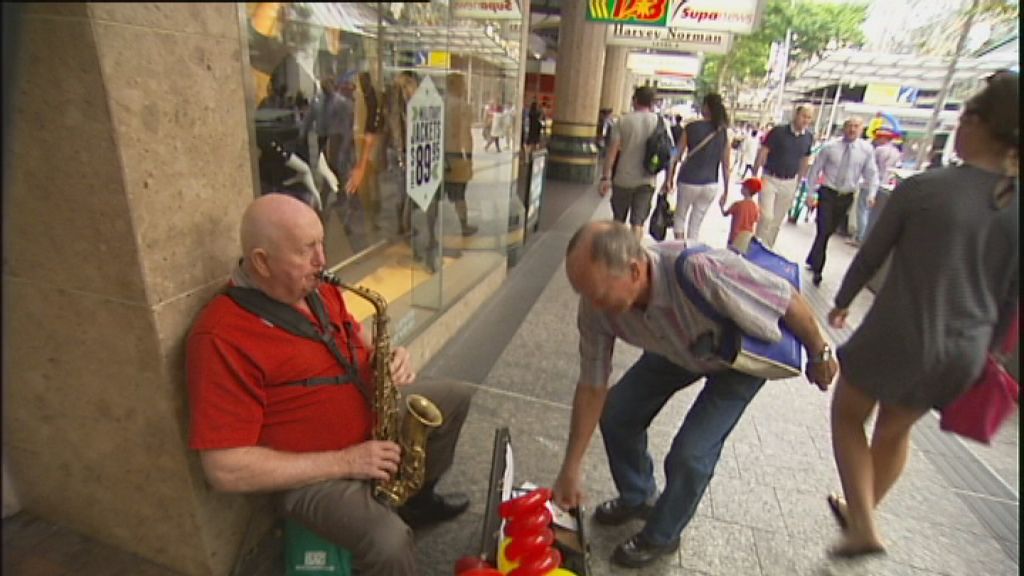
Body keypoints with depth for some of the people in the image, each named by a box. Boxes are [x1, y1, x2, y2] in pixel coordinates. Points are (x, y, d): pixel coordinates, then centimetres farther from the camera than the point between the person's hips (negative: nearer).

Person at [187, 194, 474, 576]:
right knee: (390, 543, -31)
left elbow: (358, 342, 13)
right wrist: (341, 462, -26)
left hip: (371, 416, 8)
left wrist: (388, 361, -12)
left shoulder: (317, 290, -3)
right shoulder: (222, 338, -27)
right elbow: (225, 470, -27)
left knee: (456, 397, 15)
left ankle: (417, 498, 31)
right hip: (310, 473, -8)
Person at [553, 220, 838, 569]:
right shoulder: (598, 302, -27)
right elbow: (592, 384, -15)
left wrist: (819, 354, -7)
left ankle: (661, 536, 21)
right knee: (617, 413, 1)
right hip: (679, 350, 5)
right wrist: (571, 468, -10)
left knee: (690, 455, -11)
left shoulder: (704, 272, -45)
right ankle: (637, 497, 32)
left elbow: (788, 299, -26)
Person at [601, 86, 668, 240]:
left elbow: (612, 151, -8)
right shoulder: (661, 123, 0)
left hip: (623, 179, 0)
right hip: (646, 181, 0)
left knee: (619, 220, 16)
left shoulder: (623, 121, -3)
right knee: (638, 222, 4)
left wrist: (605, 177, -6)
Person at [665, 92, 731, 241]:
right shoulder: (724, 133, 1)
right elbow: (726, 165, 0)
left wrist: (669, 179, 5)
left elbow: (677, 156, -5)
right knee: (696, 224, 13)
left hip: (688, 182, -2)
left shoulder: (691, 128, -5)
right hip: (711, 185, 2)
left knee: (680, 217, 18)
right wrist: (726, 191, 7)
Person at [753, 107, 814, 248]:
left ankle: (767, 249, 20)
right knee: (766, 216, -12)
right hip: (769, 180, -4)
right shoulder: (778, 131, -10)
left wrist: (799, 183, 14)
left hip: (789, 184, 4)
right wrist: (754, 176, -9)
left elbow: (805, 161, 13)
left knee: (777, 220, 9)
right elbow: (762, 153, -7)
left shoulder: (809, 137, 3)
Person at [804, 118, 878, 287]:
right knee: (823, 231, -10)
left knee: (828, 232, 12)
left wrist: (871, 195, -10)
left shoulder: (867, 150, -2)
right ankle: (817, 269, -2)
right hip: (827, 193, -2)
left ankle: (812, 260, 30)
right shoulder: (829, 147, -6)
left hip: (847, 197, 2)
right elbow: (815, 170, -2)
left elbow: (871, 173, 2)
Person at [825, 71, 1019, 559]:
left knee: (848, 414, 20)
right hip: (963, 352, 5)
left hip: (897, 337, -5)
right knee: (896, 430, 25)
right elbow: (1009, 301, 5)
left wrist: (841, 302, 13)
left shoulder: (922, 187, -16)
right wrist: (983, 352, 19)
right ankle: (860, 513, 46)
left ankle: (863, 528, 14)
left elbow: (870, 256, -4)